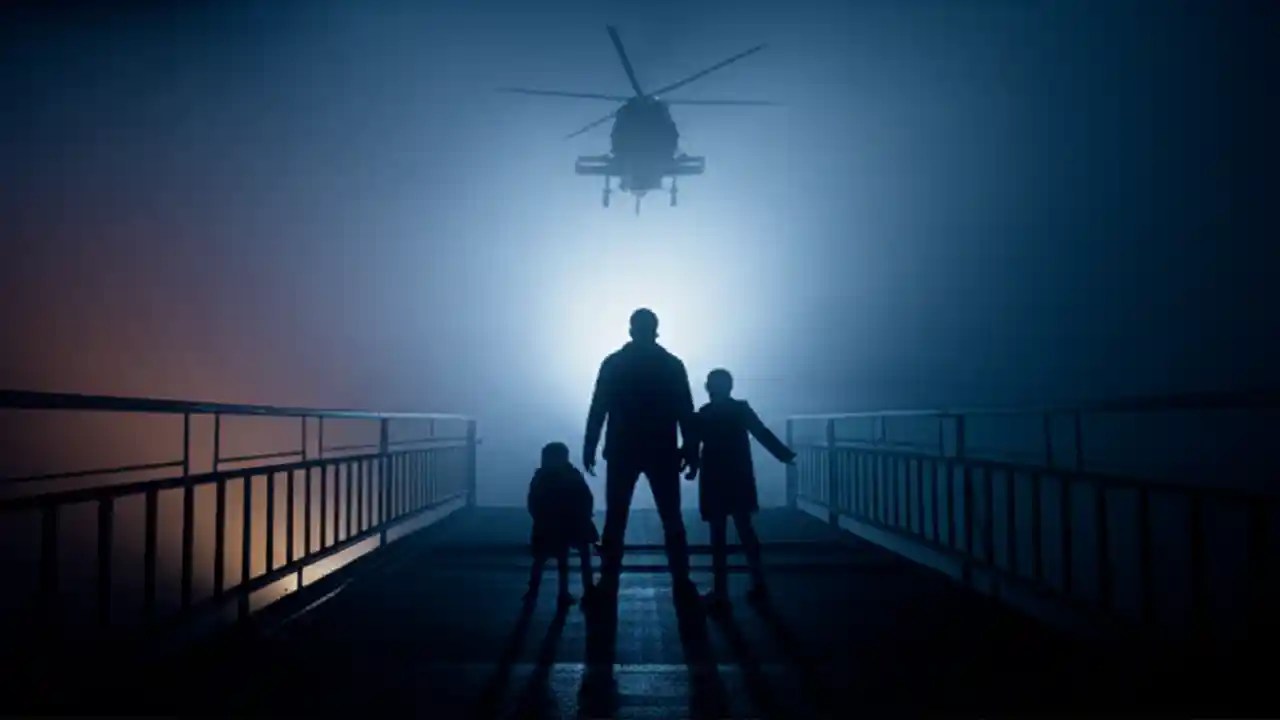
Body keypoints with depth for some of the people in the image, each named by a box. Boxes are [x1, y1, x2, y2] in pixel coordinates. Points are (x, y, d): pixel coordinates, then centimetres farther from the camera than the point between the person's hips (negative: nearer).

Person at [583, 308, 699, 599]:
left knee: (615, 520, 5)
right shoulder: (672, 365, 2)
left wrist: (589, 448, 1)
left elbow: (598, 409, -2)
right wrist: (689, 450, 2)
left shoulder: (613, 363, 1)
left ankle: (608, 583, 4)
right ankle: (682, 583, 5)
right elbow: (686, 412, -1)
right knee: (671, 520, 7)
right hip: (662, 452, 0)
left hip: (622, 452, 0)